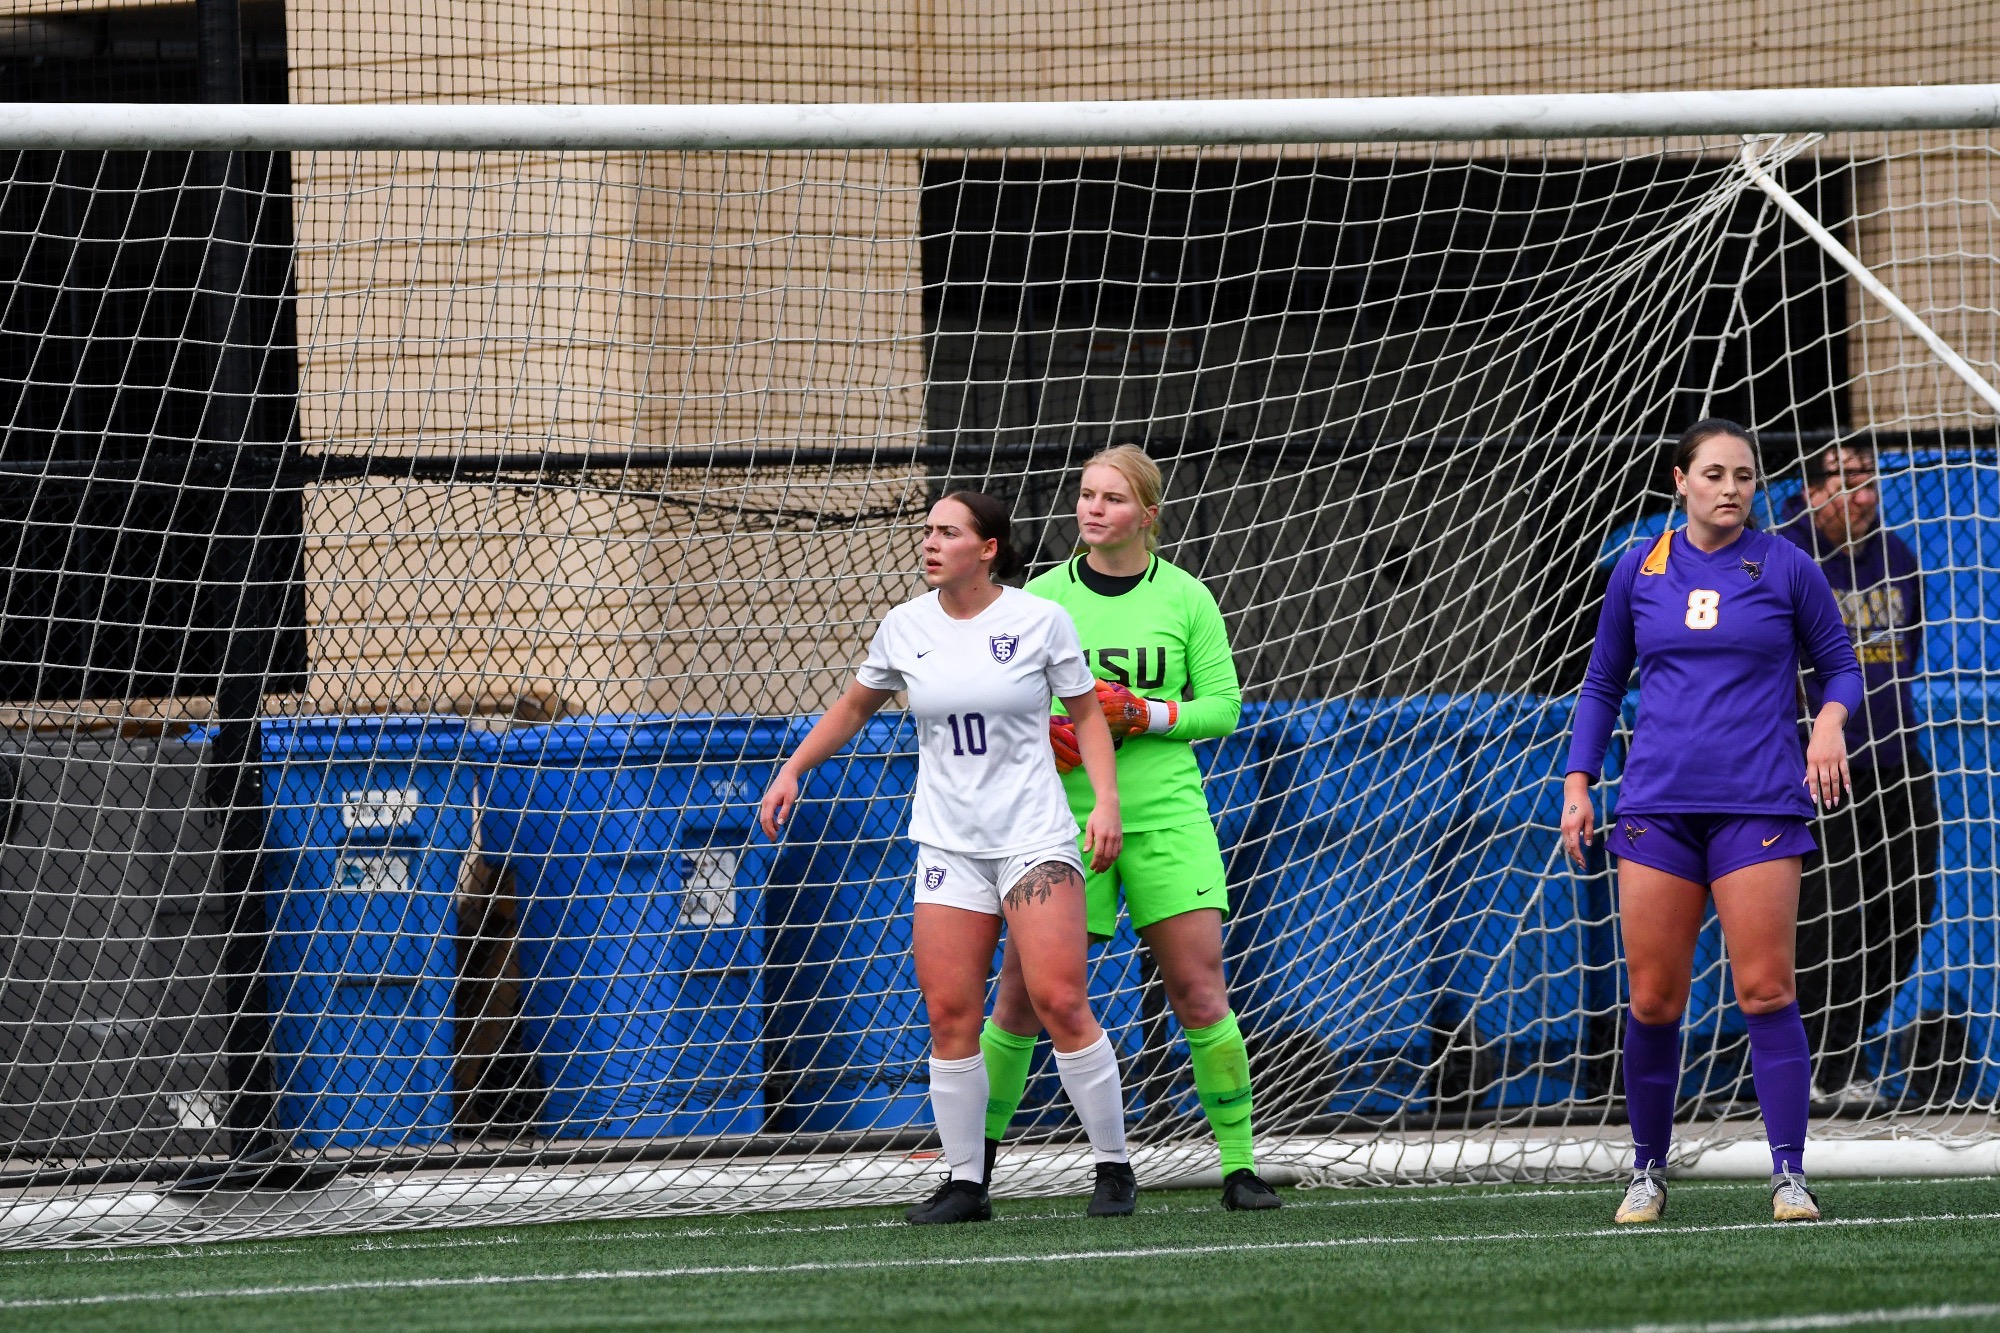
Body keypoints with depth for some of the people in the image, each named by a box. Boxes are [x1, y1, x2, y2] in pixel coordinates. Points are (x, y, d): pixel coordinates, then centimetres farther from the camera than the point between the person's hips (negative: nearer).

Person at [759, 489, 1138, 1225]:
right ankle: (965, 1182, 3)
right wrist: (793, 770, 16)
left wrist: (1107, 802, -7)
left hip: (1034, 835, -3)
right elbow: (853, 706, 22)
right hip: (947, 847, 3)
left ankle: (1114, 1168, -1)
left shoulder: (1039, 621, -4)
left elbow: (1088, 715, 5)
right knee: (950, 1014, -5)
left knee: (1060, 1001, -12)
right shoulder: (905, 627, 6)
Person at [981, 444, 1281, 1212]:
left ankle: (1239, 1167, 1)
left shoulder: (1185, 598, 2)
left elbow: (1223, 708, 2)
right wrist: (1038, 736, -12)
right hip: (1066, 818, 1)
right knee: (1021, 998, 0)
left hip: (1165, 818, -1)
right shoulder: (1041, 596, 3)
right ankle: (977, 1158, 16)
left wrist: (1141, 715, -13)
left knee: (1200, 995, -6)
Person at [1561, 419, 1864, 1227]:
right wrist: (1578, 782, 10)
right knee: (1653, 1000, 1)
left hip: (1758, 806, -2)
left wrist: (1831, 719, -11)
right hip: (1657, 804, 2)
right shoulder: (1639, 571, 9)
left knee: (1765, 991, -9)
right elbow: (1603, 683, 18)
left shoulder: (1786, 569, 3)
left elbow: (1840, 666, 10)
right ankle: (1648, 1171, 14)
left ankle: (1789, 1174, -6)